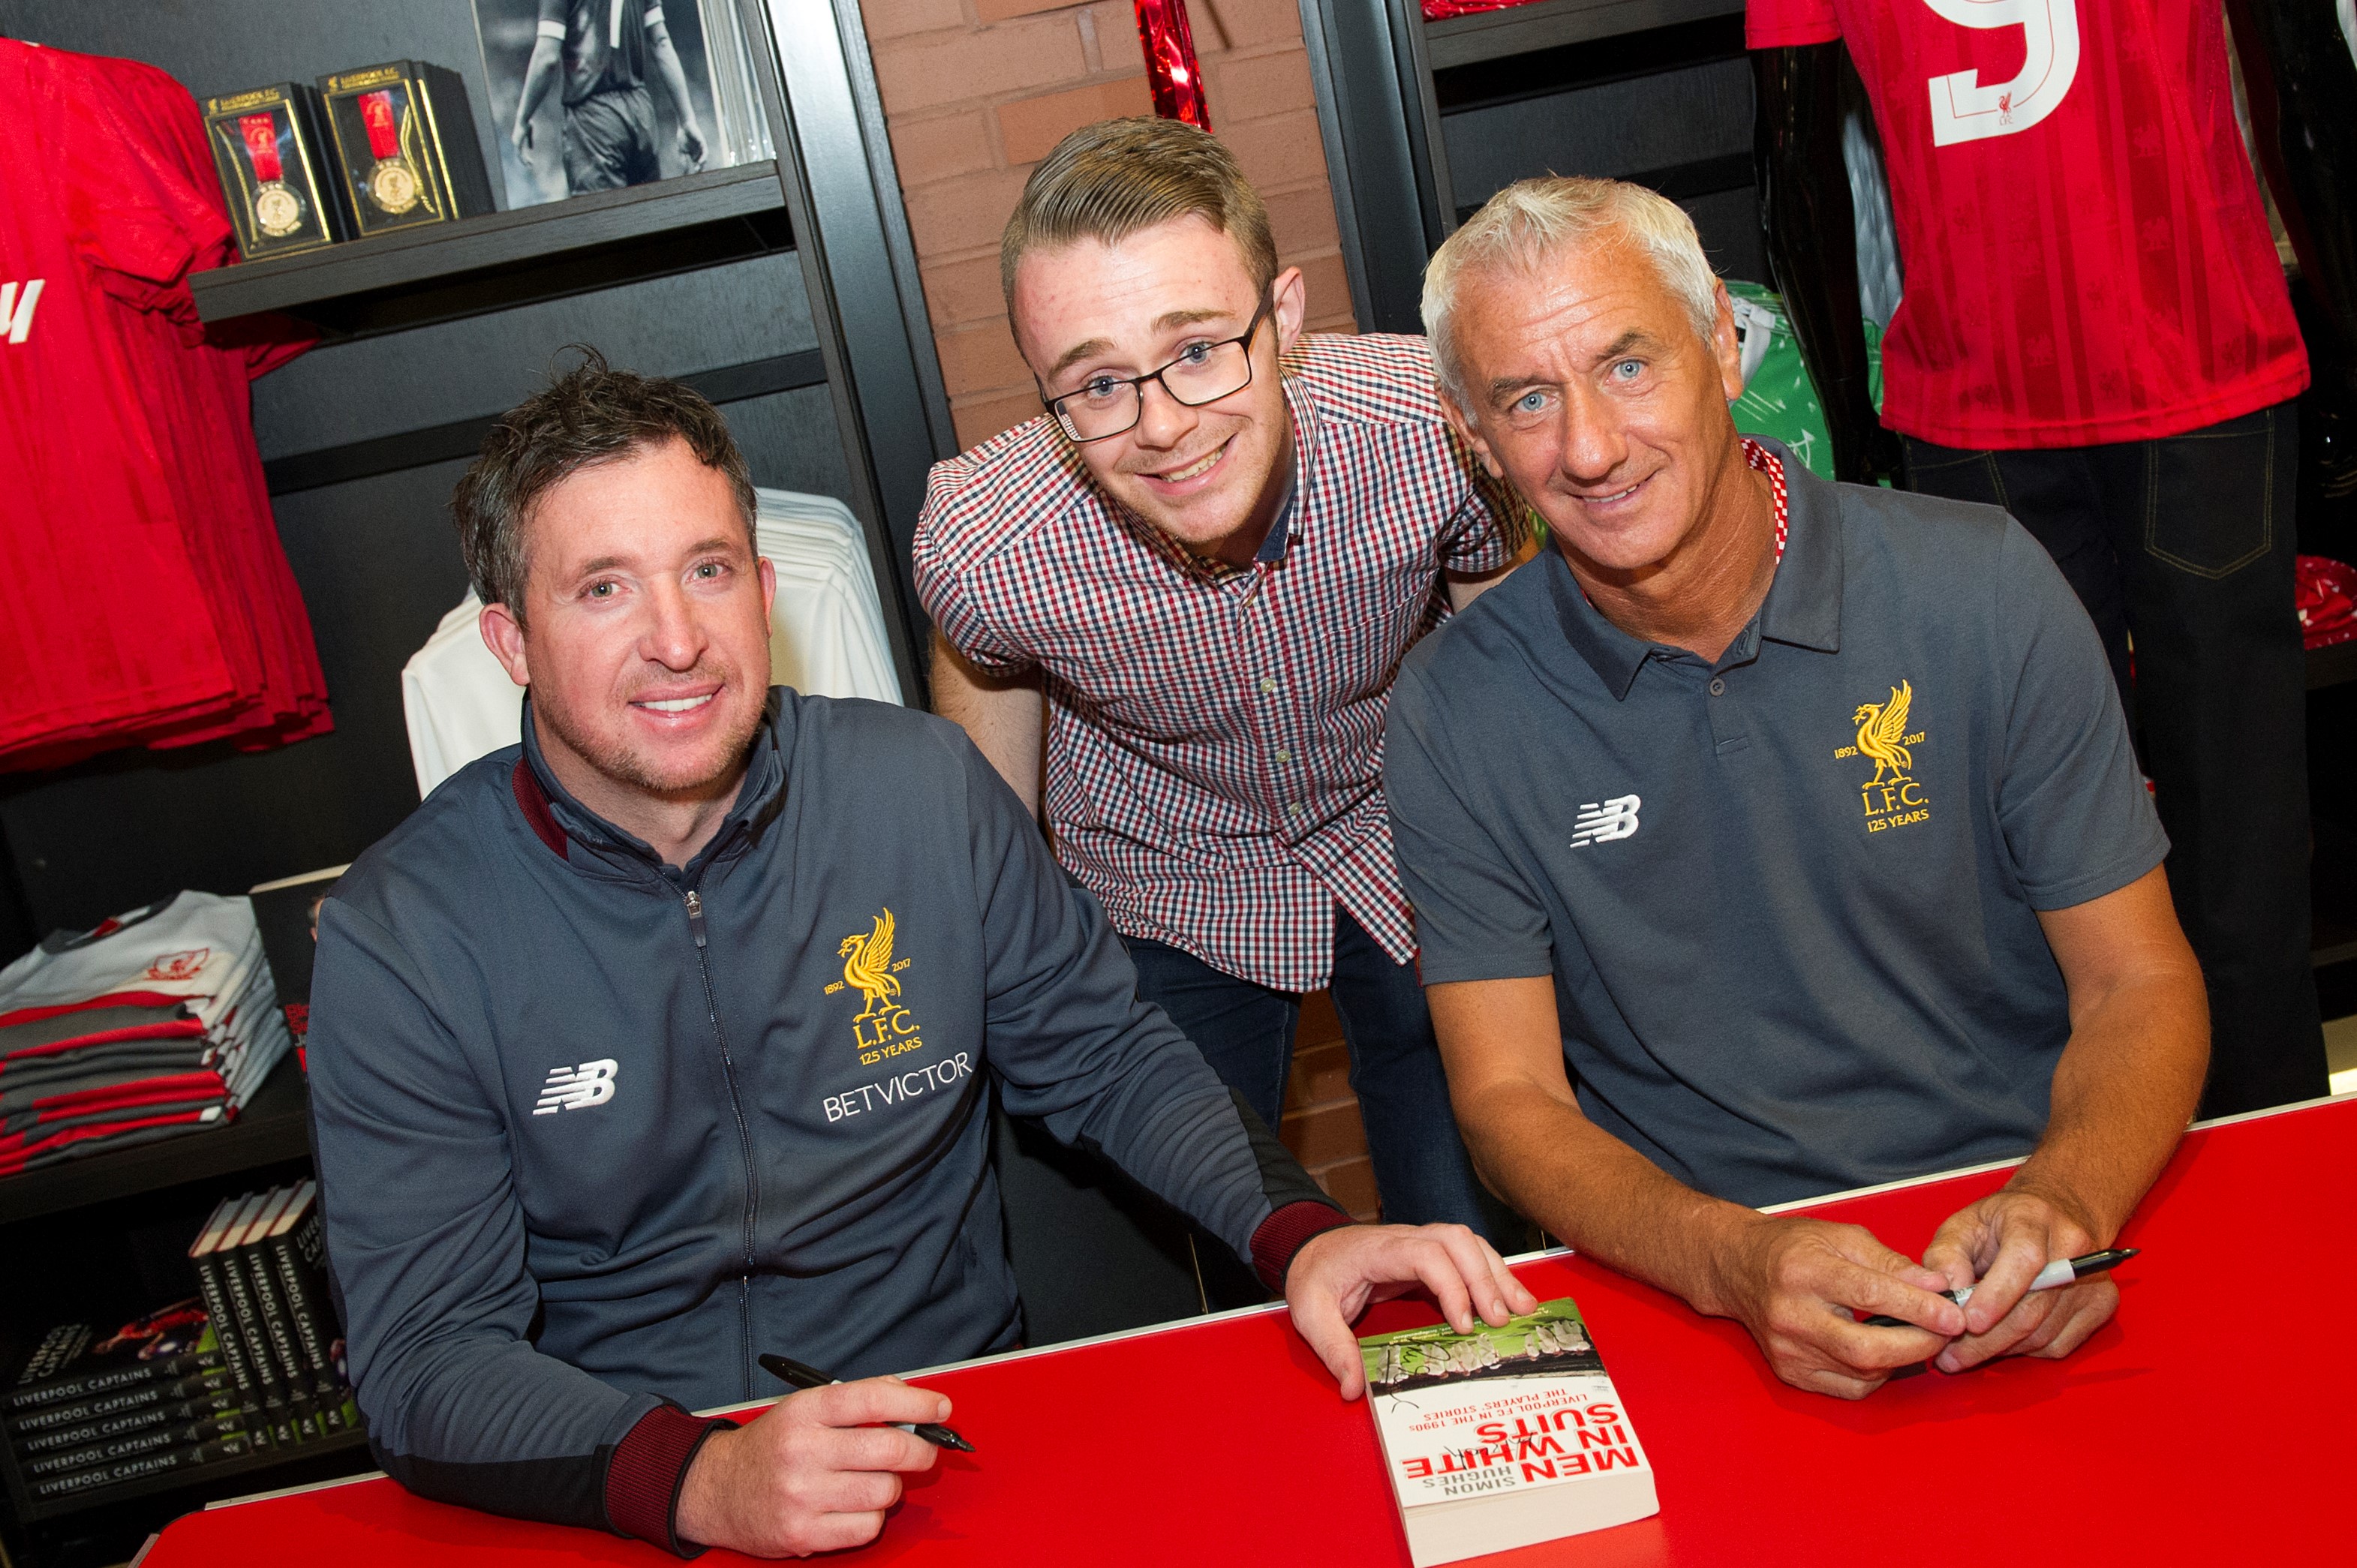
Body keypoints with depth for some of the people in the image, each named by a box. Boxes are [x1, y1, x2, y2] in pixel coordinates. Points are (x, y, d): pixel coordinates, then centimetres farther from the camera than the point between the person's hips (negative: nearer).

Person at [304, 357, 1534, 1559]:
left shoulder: (925, 791, -4)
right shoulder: (399, 941, -9)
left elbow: (1101, 1053, 6)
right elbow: (426, 1356, -11)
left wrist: (1296, 1231, -11)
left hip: (957, 1420, 1)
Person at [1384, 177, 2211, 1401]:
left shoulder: (1978, 589, -3)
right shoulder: (1457, 713, -4)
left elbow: (2138, 986, 0)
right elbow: (1508, 1099, -5)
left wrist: (2064, 1203, -22)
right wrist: (1734, 1260, -24)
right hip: (1688, 1289, 0)